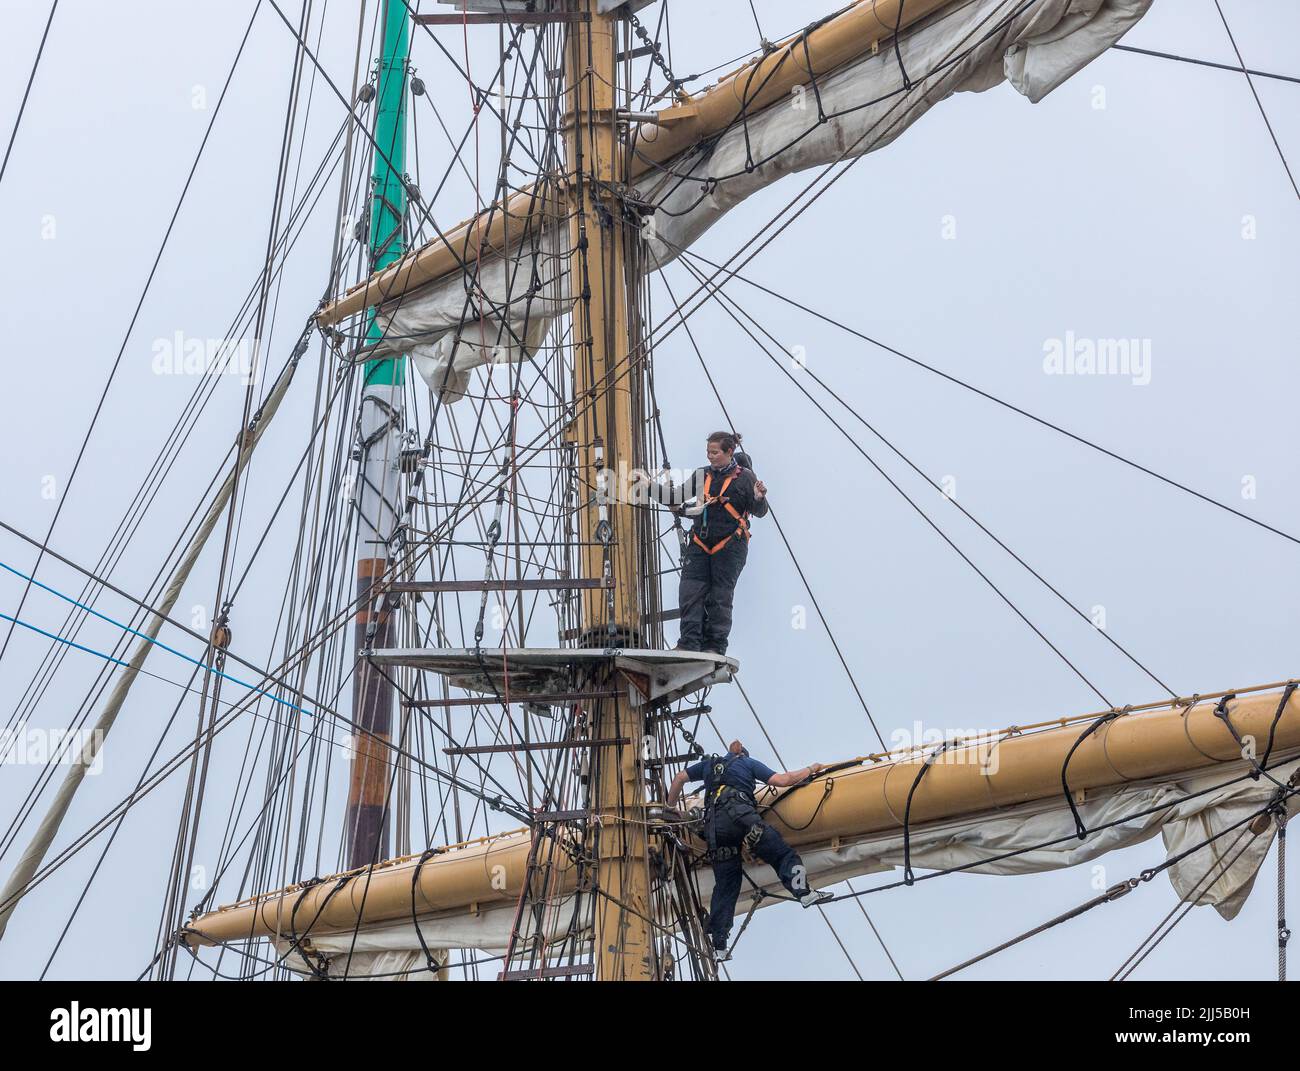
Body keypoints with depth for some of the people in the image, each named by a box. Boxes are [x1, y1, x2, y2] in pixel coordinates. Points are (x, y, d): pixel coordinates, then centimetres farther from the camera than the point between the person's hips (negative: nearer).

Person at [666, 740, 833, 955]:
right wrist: (810, 769, 25)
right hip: (739, 814, -4)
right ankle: (803, 892, -29)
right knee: (783, 854, -4)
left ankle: (717, 940, 4)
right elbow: (782, 780, 12)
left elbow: (679, 778, 34)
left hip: (713, 823, 4)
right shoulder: (749, 763, 20)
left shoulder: (710, 763, 32)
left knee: (725, 883, 8)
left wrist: (671, 807, 42)